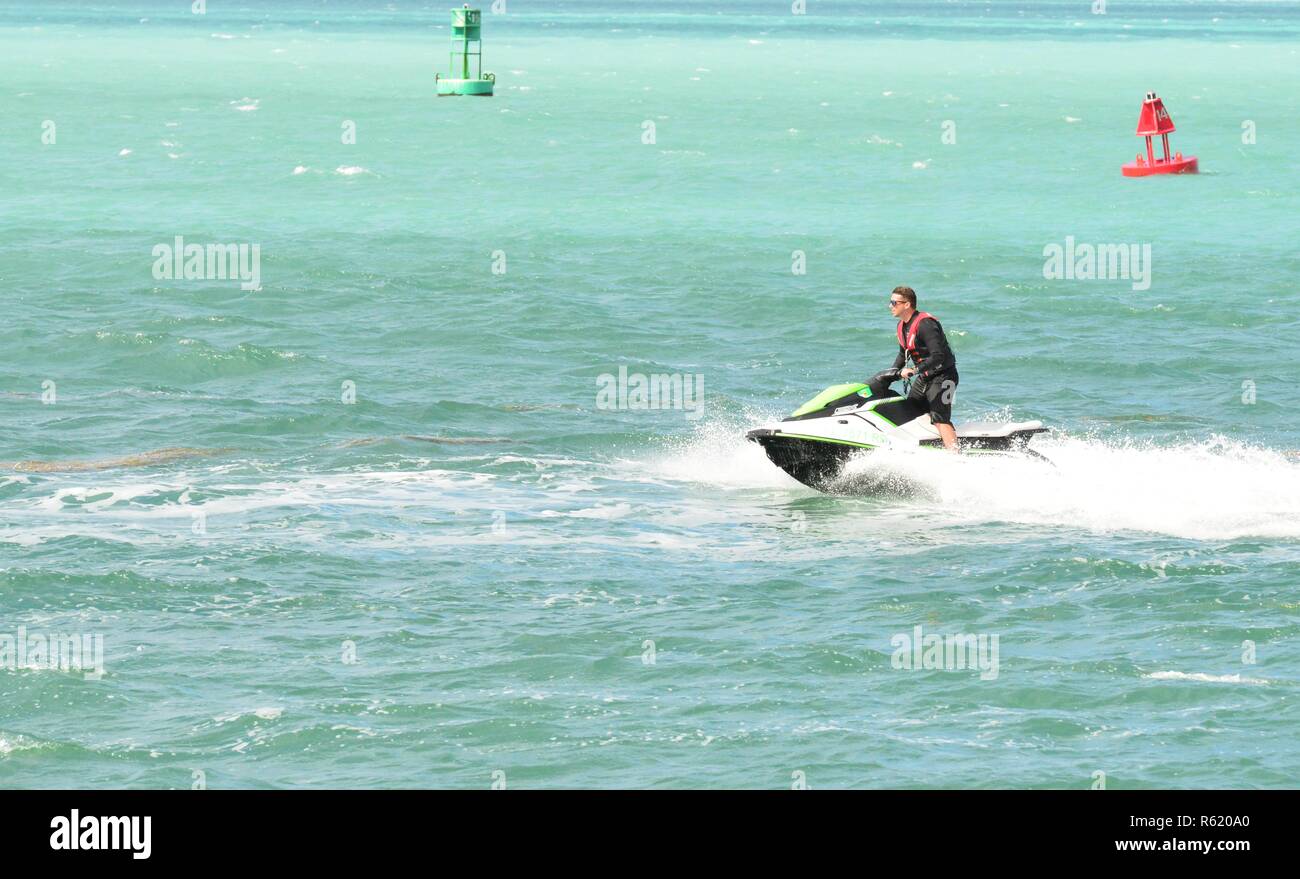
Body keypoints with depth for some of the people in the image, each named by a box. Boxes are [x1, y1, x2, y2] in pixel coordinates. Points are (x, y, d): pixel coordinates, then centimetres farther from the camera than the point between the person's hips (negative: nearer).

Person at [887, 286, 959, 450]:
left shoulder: (925, 324, -22)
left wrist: (914, 370, -32)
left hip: (942, 376, -10)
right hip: (924, 378, 10)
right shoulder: (902, 326, 8)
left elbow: (938, 356, -30)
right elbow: (903, 354, 24)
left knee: (939, 419, -22)